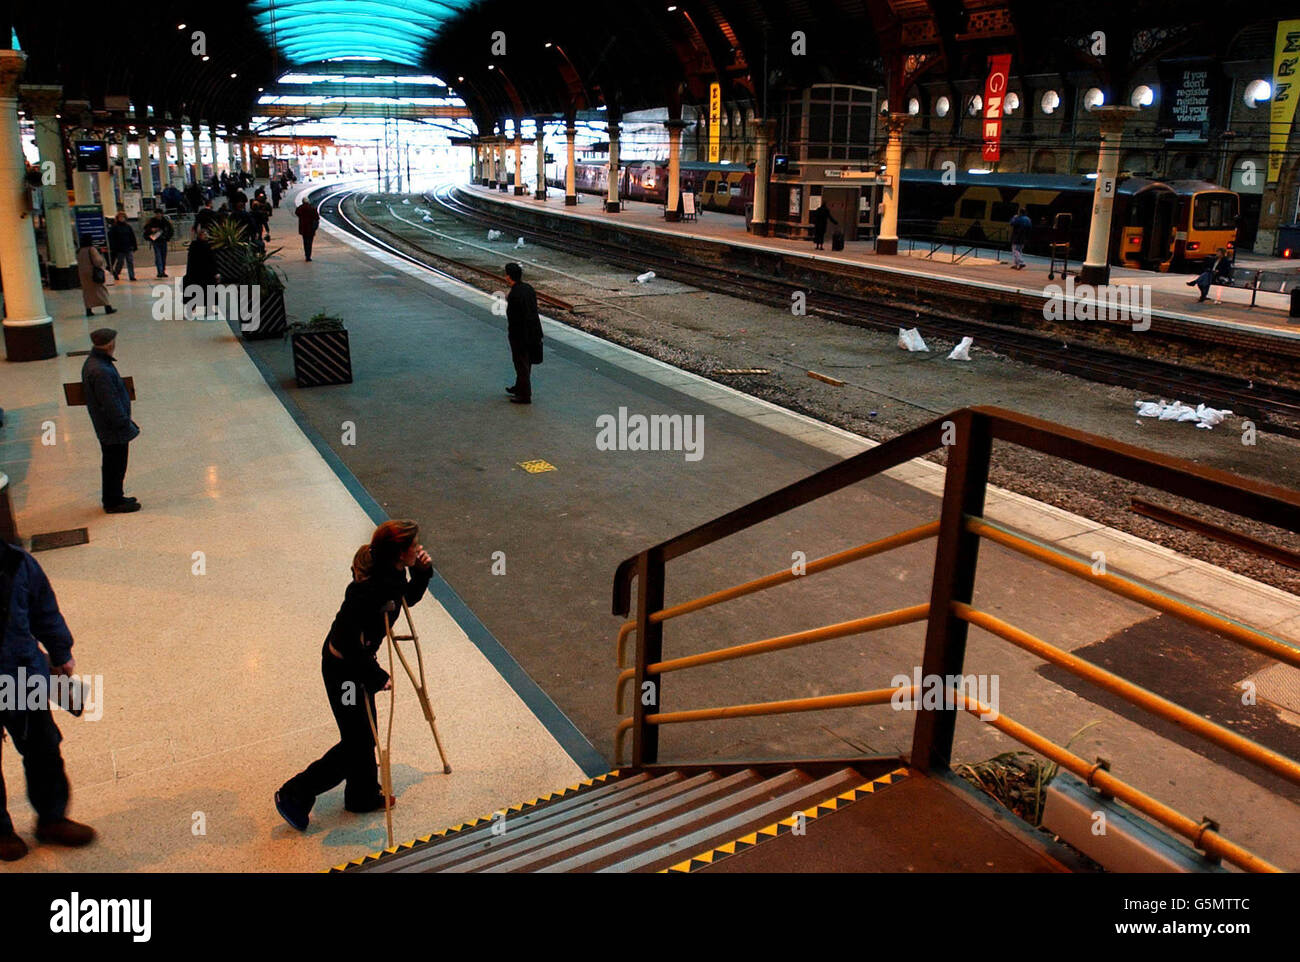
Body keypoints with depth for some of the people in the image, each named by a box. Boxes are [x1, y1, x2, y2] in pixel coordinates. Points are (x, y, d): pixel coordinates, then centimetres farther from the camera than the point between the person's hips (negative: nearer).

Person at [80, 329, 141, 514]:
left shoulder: (93, 362, 5)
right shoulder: (101, 371, -28)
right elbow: (110, 404, -27)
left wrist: (126, 423, 18)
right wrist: (126, 425, -17)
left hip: (106, 428, 10)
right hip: (113, 429, -10)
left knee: (112, 464, 21)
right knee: (115, 465, 4)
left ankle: (113, 498, 35)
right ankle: (114, 503, 16)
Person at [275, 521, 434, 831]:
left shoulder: (393, 572, -7)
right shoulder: (372, 587, -34)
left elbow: (409, 598, 13)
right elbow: (350, 639, -31)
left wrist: (422, 573, -6)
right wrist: (377, 676, -24)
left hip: (358, 660, 9)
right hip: (343, 668, -9)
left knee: (364, 735, 22)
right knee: (357, 741, 4)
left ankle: (364, 796, 41)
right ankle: (294, 796, 18)